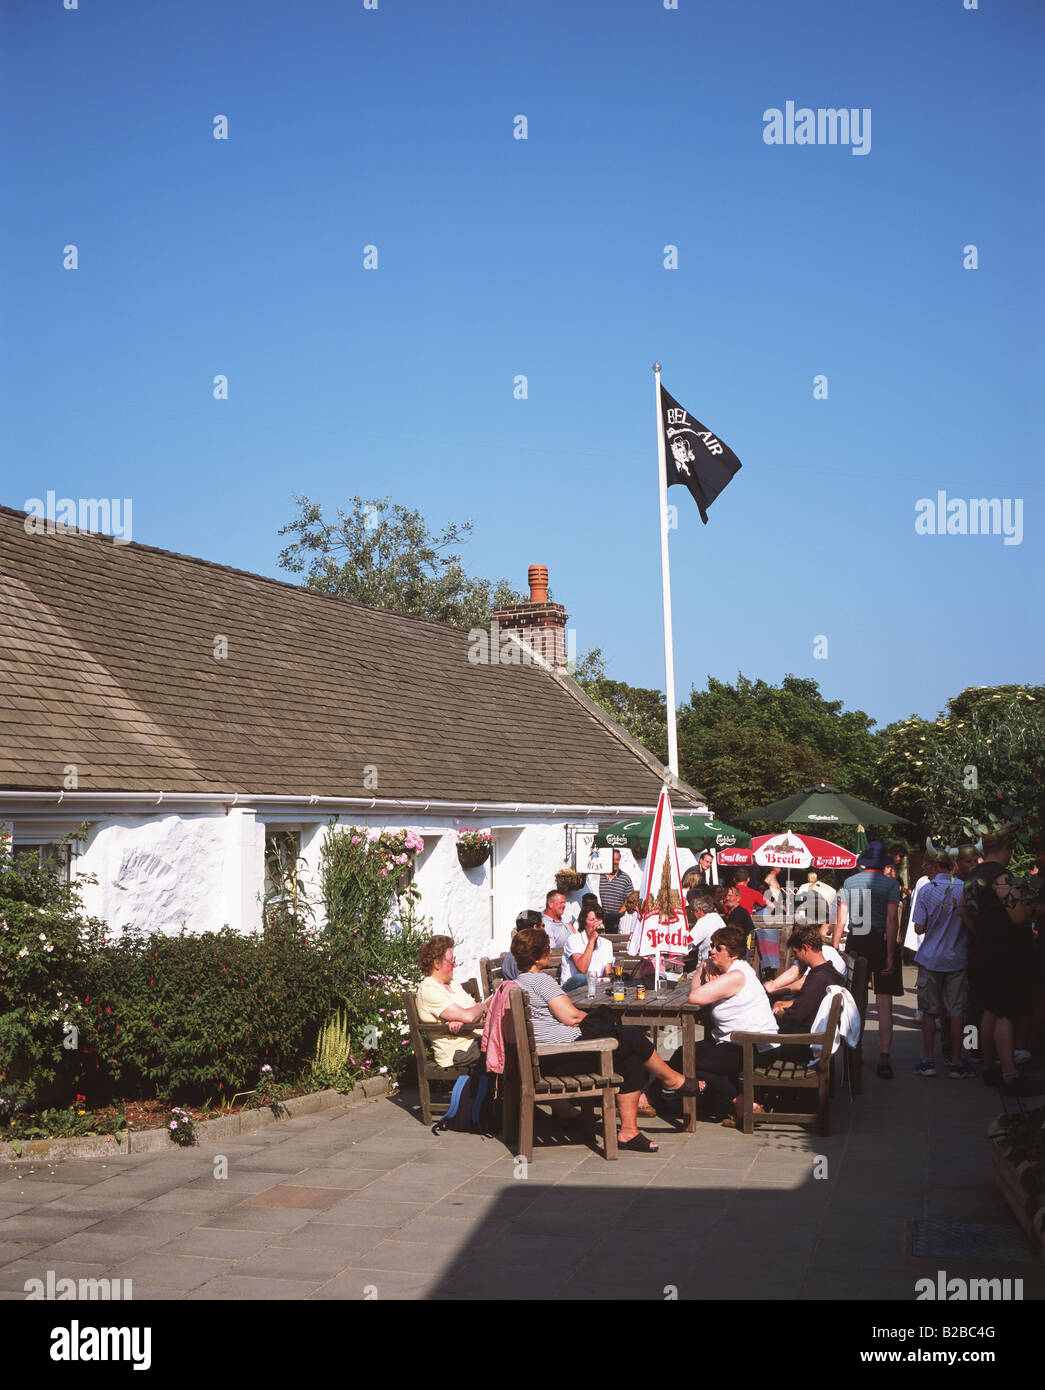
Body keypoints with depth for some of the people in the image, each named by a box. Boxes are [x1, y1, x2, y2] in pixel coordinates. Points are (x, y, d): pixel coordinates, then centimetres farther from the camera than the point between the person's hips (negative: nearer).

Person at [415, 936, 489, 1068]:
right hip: (458, 1051, -9)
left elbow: (476, 1010, 8)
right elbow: (468, 1016, -22)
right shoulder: (428, 990, -14)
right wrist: (484, 1006, -1)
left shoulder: (452, 983, 17)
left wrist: (460, 1019, -15)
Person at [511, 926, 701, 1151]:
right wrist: (588, 1018, 2)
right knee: (633, 1038, 1)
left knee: (631, 1061, 10)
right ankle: (672, 1080, 23)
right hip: (565, 1056, -11)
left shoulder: (519, 981, 18)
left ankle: (628, 1131, 7)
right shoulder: (540, 979, -15)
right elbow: (571, 1016, -19)